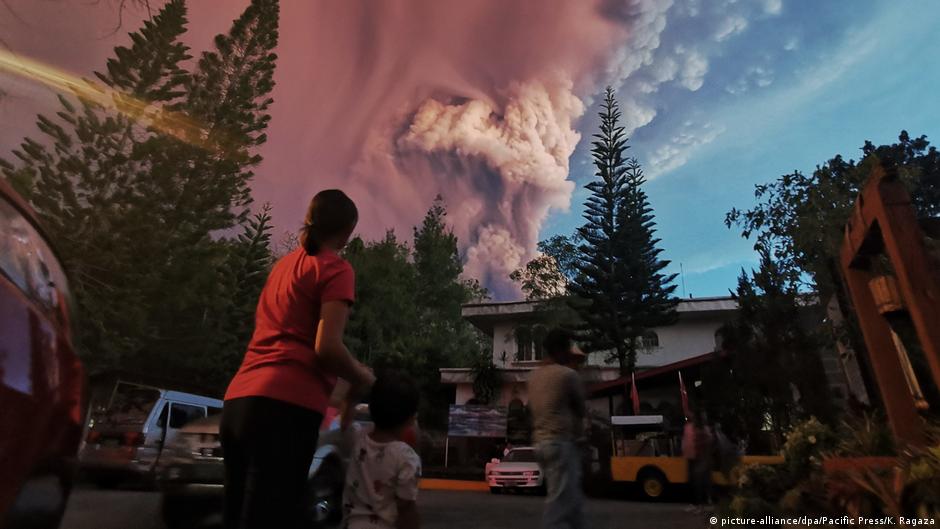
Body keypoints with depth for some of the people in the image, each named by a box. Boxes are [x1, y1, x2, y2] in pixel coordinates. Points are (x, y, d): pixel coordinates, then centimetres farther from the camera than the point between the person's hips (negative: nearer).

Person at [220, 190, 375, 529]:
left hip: (239, 400, 8)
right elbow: (326, 347, -14)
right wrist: (362, 379, 5)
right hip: (285, 406, -8)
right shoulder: (335, 268, -2)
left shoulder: (283, 264, 22)